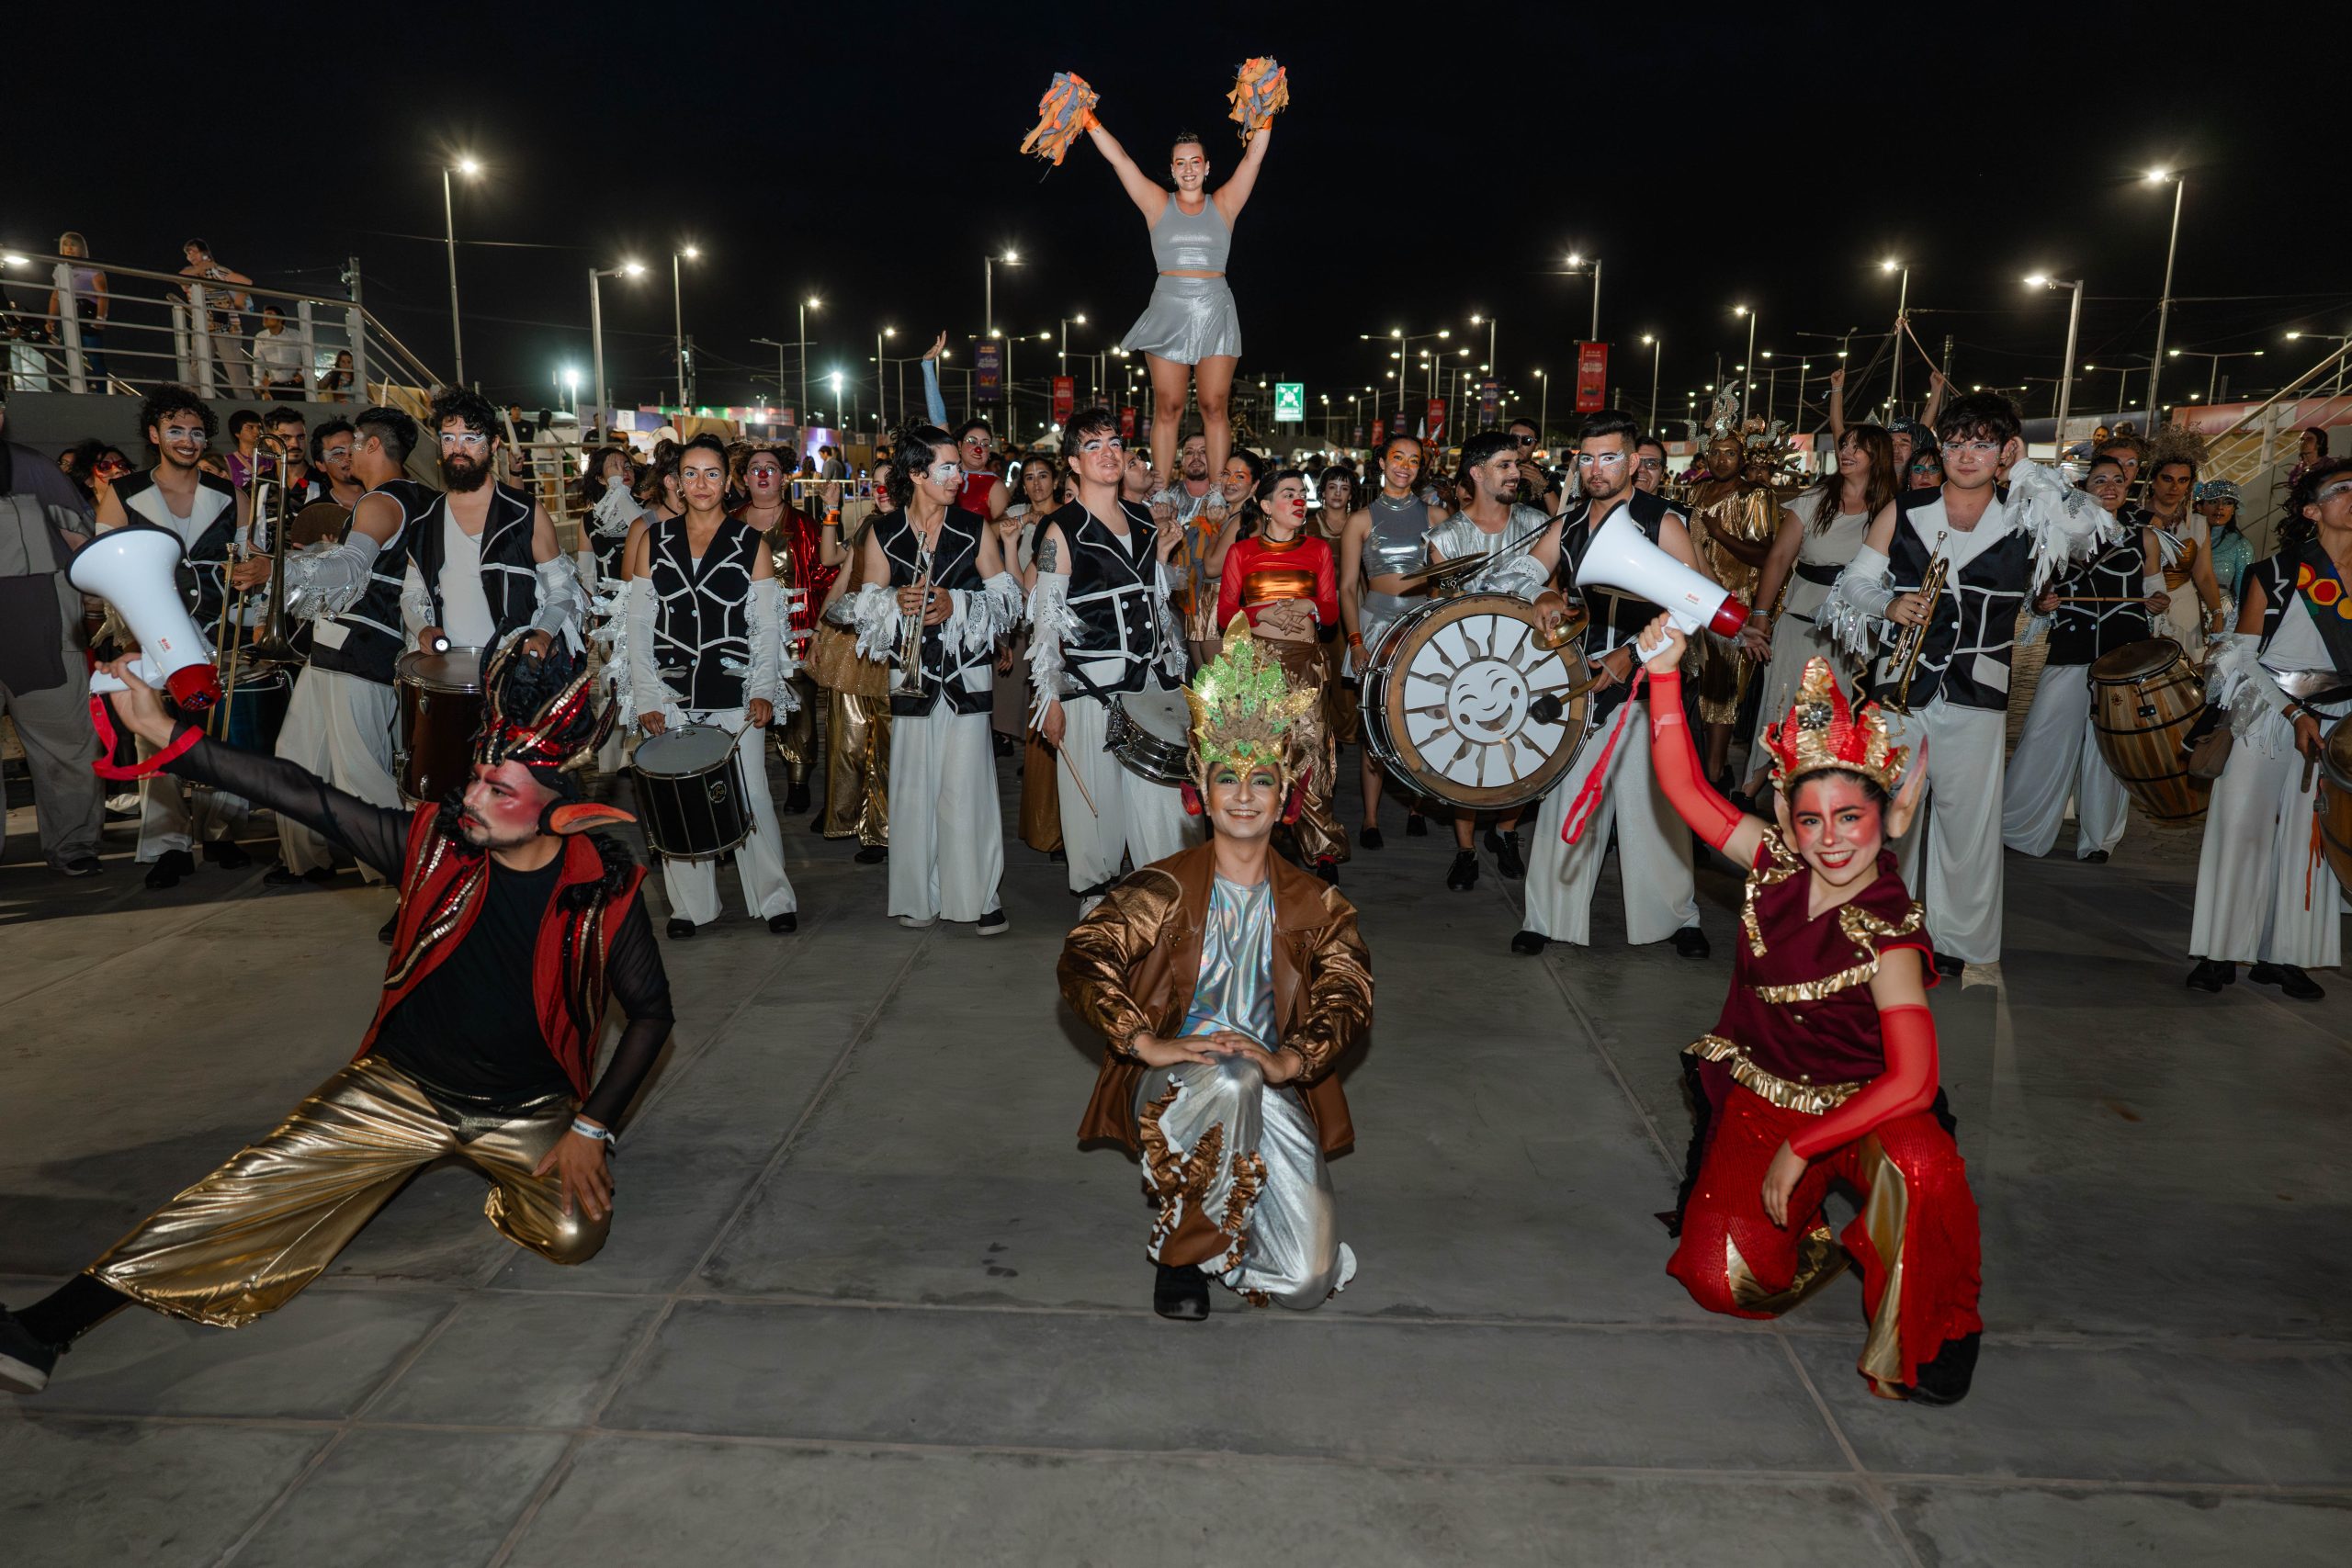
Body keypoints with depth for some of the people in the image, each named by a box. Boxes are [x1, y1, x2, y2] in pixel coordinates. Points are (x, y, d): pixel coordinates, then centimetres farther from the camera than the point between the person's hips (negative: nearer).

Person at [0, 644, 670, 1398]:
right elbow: (302, 793, -13)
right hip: (402, 1087, 1)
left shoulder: (606, 888, -19)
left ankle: (499, 1177, 19)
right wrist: (165, 733, -22)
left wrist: (592, 1126, -13)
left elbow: (652, 1011, -9)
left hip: (530, 1109, -1)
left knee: (575, 1234, -16)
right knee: (254, 1190, -10)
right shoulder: (433, 842, -14)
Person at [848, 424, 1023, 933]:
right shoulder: (883, 534, 5)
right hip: (912, 674, 1)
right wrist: (896, 603, -14)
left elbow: (1007, 598, 4)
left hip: (966, 671, -1)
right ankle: (918, 895, 13)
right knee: (914, 784, 2)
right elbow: (867, 606, 7)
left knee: (967, 785, -4)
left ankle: (980, 894, 7)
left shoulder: (975, 528, 5)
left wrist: (956, 605, -12)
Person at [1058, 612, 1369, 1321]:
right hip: (1171, 1088, -2)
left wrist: (1288, 1060, -23)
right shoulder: (1163, 890, 3)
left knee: (1308, 1281, -15)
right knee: (1227, 1078, -40)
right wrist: (1151, 1044, -26)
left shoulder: (1316, 905, 10)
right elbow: (1082, 960, -11)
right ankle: (1183, 1247, -14)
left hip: (1276, 1094, 2)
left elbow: (1350, 996, -3)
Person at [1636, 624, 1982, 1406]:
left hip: (1857, 1108, -3)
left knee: (1923, 1165, -38)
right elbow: (1685, 788, -7)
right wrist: (1665, 673, -15)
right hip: (1760, 1096, 4)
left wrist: (1801, 1149, -26)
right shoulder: (1776, 865, -9)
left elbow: (1913, 1080, -28)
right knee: (1723, 1279, -10)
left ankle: (1916, 1342, -12)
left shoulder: (1887, 934, -22)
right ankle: (1811, 1231, 26)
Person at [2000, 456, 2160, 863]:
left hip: (2125, 658, 1)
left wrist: (2157, 603, -4)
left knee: (2110, 746, 2)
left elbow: (2154, 592, 18)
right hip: (2068, 656, -1)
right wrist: (2041, 604, -6)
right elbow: (2040, 593, 15)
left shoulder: (2143, 538, 12)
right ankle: (2015, 827, 5)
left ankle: (2099, 838, 13)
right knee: (2043, 742, -5)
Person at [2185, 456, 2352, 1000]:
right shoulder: (2275, 573, -5)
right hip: (2265, 716, -3)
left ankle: (2283, 956, 11)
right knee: (2240, 828, -4)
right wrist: (2294, 714, -14)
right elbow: (2242, 657, -5)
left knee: (2308, 839, 4)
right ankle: (2220, 953, 3)